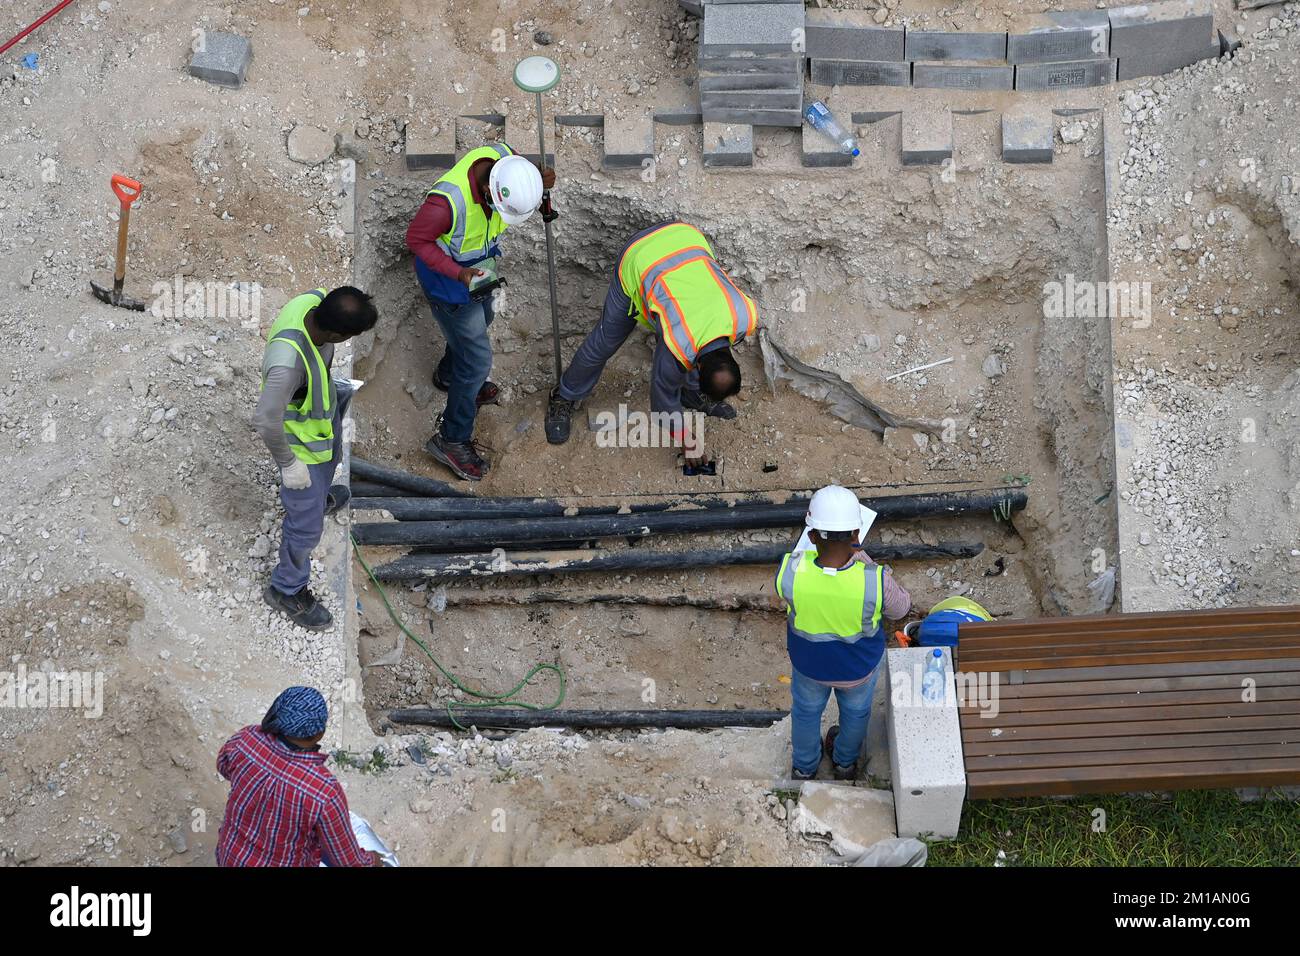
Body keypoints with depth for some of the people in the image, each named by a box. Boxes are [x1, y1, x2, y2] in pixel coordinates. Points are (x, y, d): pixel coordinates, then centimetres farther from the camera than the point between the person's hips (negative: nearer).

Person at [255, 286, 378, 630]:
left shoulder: (315, 300, -26)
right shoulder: (288, 361, -49)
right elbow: (266, 420, -40)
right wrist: (289, 464, -22)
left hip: (325, 411, 8)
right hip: (301, 442, -8)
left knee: (330, 460, 39)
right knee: (307, 523, 11)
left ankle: (319, 497, 73)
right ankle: (287, 589, 37)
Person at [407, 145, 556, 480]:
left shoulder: (503, 156, -26)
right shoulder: (448, 200, -44)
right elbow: (416, 239, -26)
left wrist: (540, 180, -21)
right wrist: (458, 274, -34)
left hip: (478, 265, 8)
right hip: (446, 276, -7)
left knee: (481, 318, 33)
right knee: (478, 358, 2)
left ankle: (448, 375, 62)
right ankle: (451, 439, 21)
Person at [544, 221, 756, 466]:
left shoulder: (746, 316, -24)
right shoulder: (676, 350, -33)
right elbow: (664, 396, -13)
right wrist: (686, 440, 2)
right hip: (639, 258, -4)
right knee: (605, 341, 7)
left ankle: (693, 394, 38)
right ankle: (564, 398, 29)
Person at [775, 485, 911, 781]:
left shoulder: (789, 571, -36)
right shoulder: (875, 581, -39)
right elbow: (900, 608, -15)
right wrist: (863, 560, -14)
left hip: (809, 663, 1)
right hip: (859, 667, 0)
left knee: (806, 711, 33)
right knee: (855, 711, 33)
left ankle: (804, 767, 59)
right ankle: (845, 762, 61)